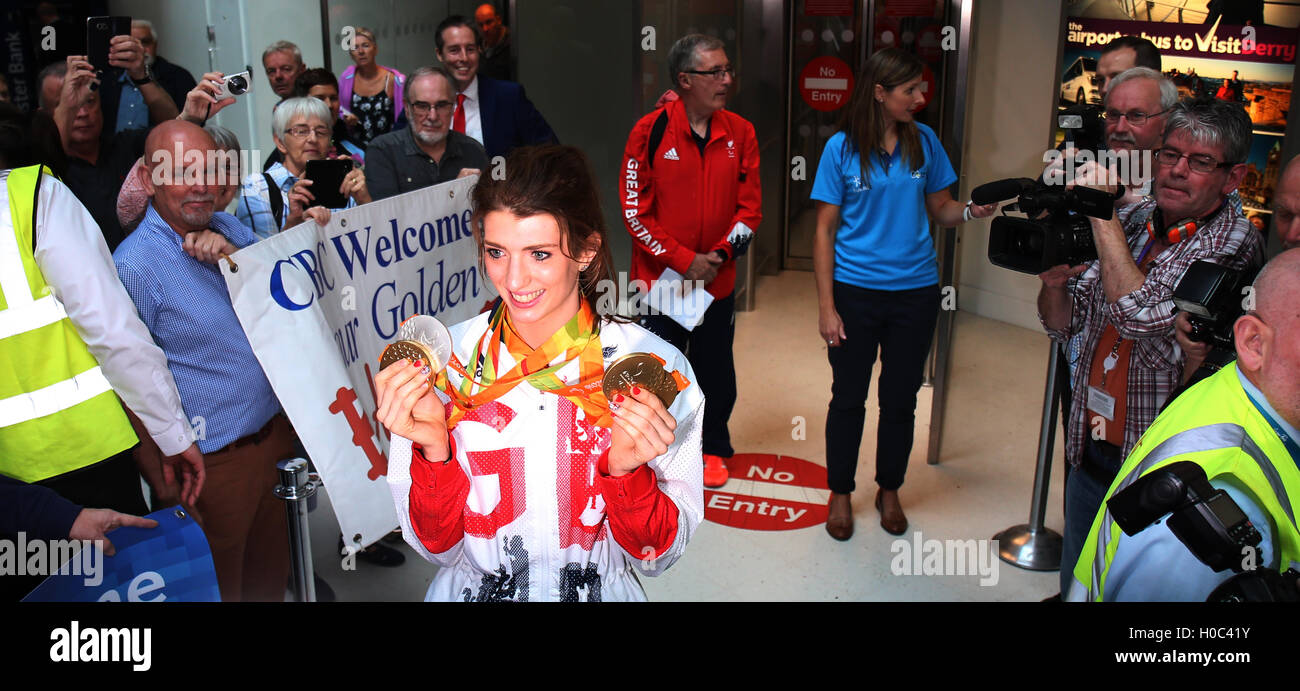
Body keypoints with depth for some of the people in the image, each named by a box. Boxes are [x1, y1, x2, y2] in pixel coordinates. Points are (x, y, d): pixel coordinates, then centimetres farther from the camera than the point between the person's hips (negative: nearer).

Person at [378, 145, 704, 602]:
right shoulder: (441, 361, -6)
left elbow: (656, 556, -4)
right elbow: (437, 547, -3)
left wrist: (625, 469, -21)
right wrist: (435, 449, -19)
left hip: (604, 591, -1)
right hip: (471, 589, 1)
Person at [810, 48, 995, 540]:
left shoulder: (924, 141, 2)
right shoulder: (842, 147, -6)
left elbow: (940, 210, 10)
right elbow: (825, 231, -5)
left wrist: (971, 211, -14)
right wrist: (826, 306, -9)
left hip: (915, 291, 3)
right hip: (855, 291, -2)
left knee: (901, 398, 12)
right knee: (848, 396, 8)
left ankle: (889, 490, 32)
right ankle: (840, 493, 27)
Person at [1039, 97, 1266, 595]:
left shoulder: (1234, 246, -15)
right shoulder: (1129, 221, 3)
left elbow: (1141, 316, -30)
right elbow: (1063, 325, 7)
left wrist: (1102, 214, -22)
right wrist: (1054, 282, -15)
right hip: (1090, 450, 6)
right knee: (1076, 583, 21)